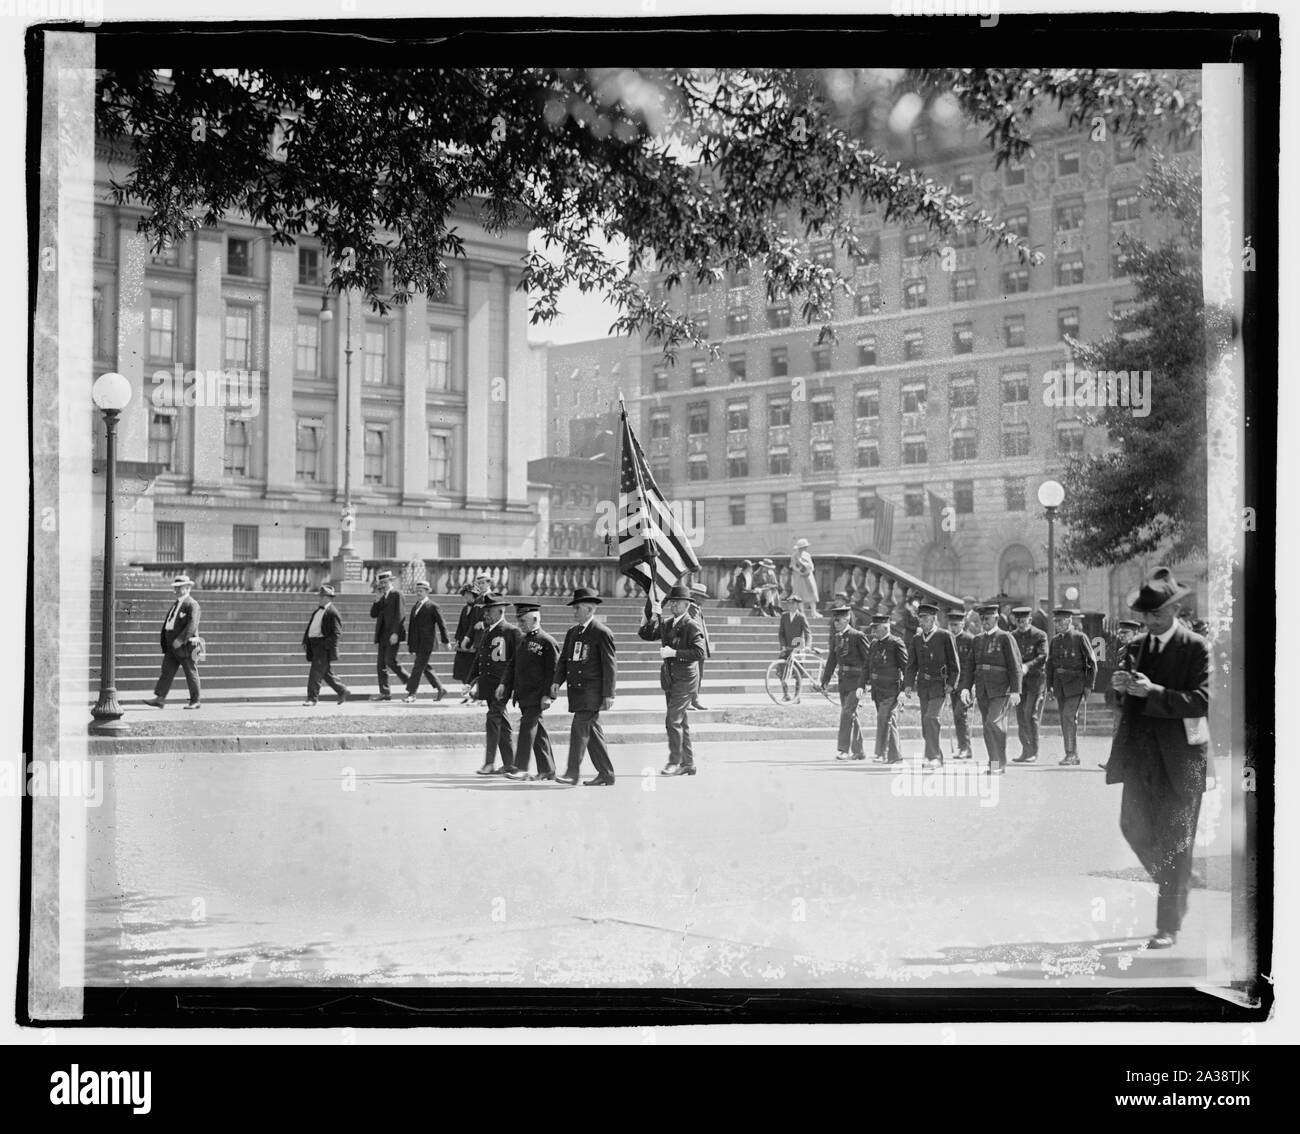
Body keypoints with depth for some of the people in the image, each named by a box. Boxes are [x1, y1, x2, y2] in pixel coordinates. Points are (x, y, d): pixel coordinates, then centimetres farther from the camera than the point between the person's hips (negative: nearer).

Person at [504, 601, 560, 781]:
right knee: (538, 730, 10)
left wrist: (547, 695, -17)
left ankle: (521, 768, -10)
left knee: (528, 726, -11)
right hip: (523, 695, 8)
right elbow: (513, 666, 22)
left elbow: (553, 671, -13)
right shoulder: (523, 641, 16)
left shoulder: (547, 642, -10)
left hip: (537, 695, -8)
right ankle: (547, 769, 15)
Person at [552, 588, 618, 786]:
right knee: (592, 731, 10)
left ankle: (573, 772, -11)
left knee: (580, 728, -13)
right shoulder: (572, 632, 15)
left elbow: (610, 665, -10)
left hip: (592, 690, -8)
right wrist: (557, 682, 0)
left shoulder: (601, 633, -8)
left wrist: (608, 694, -13)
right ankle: (606, 774, 15)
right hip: (576, 688, 8)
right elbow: (563, 659, 16)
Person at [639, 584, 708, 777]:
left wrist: (674, 653, -23)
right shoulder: (666, 623, 12)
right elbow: (645, 634, 16)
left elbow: (700, 652, -20)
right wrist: (649, 616, 1)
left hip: (685, 680, -8)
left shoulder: (692, 626, -10)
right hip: (670, 680, 8)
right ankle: (688, 764, 19)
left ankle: (675, 762, -5)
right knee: (680, 722, 12)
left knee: (673, 720, -13)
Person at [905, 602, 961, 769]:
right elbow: (912, 664, 13)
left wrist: (951, 684, -10)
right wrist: (909, 684, 2)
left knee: (931, 718, -19)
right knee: (926, 724, 6)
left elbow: (954, 664, -2)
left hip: (939, 684, -6)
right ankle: (938, 757, 17)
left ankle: (934, 757, -14)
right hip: (923, 684, 6)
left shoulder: (945, 636, -4)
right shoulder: (916, 638, 11)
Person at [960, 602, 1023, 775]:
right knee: (990, 728, 7)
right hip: (982, 692, 6)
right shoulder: (978, 640, 15)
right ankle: (995, 765, 14)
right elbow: (971, 666, 15)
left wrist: (1015, 691, -13)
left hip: (1001, 690, -6)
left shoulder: (1006, 638, -3)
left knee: (993, 724, -18)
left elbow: (1015, 667, -6)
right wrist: (966, 687, 2)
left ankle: (999, 764, -12)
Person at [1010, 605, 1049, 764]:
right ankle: (1026, 752, 12)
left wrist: (1026, 667, -29)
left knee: (1030, 714, -11)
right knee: (1021, 716, 5)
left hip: (1035, 679, -5)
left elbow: (1042, 657, -15)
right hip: (1018, 679, 5)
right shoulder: (1013, 636, 11)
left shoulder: (1040, 636, -3)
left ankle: (1034, 753, -6)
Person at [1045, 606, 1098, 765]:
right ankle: (1071, 755, 14)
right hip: (1060, 683, 6)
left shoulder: (1080, 637, -6)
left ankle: (1072, 753, -10)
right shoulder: (1055, 640, 11)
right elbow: (1050, 663, 16)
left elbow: (1092, 662, -5)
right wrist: (1050, 685, 10)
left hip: (1075, 683, -6)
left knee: (1069, 716, -16)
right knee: (1065, 719, 7)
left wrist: (1088, 685, -8)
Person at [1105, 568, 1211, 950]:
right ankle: (1174, 886, 32)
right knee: (1134, 827, 7)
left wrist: (1152, 691, -22)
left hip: (1181, 755, -6)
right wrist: (1120, 686, -9)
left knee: (1174, 840, 0)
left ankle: (1169, 927, 6)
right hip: (1141, 752, 6)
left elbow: (1201, 701, -16)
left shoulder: (1197, 648, -7)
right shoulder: (1137, 647, 11)